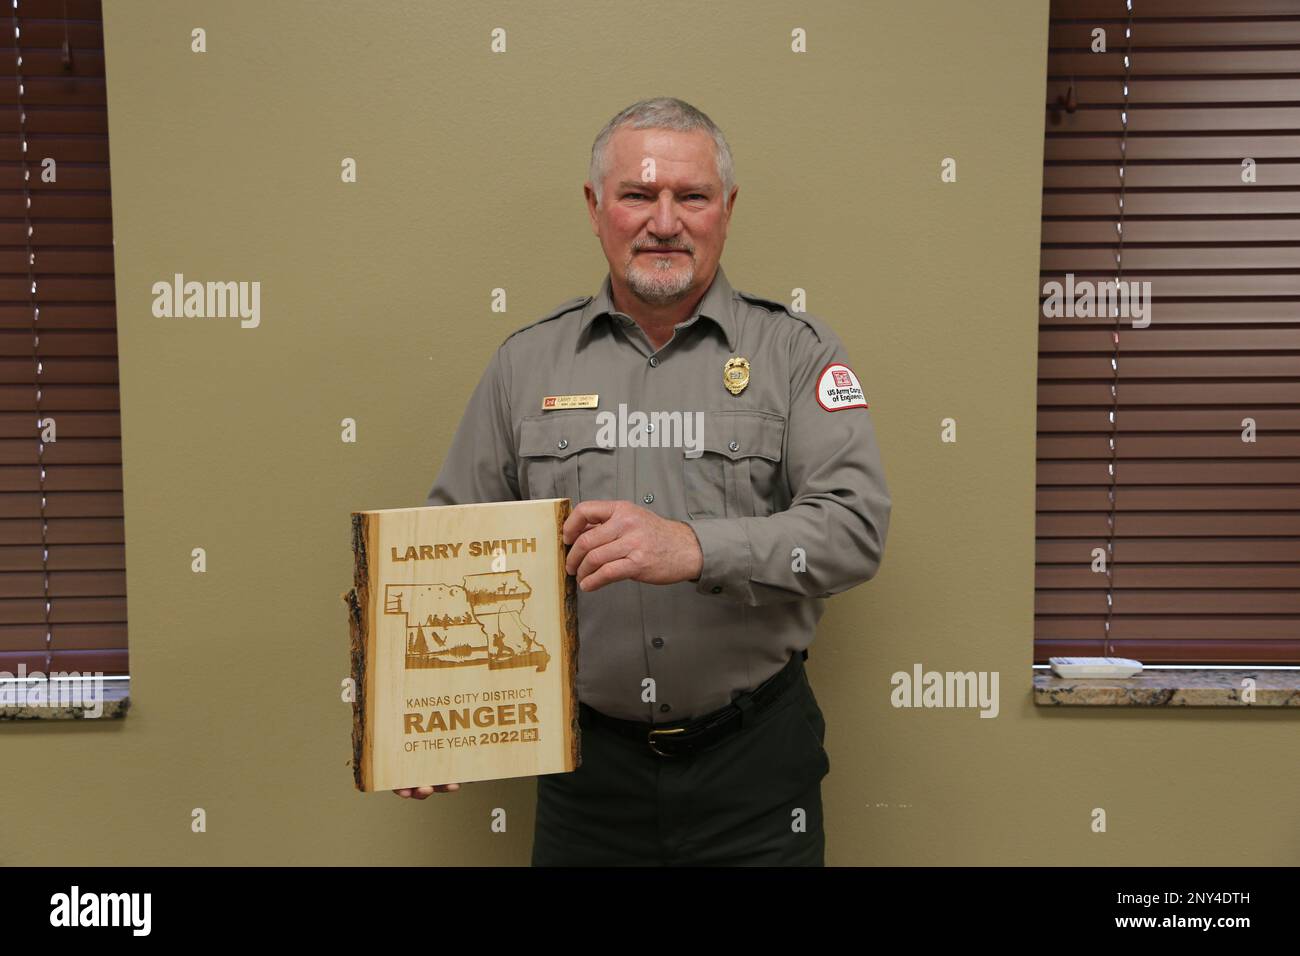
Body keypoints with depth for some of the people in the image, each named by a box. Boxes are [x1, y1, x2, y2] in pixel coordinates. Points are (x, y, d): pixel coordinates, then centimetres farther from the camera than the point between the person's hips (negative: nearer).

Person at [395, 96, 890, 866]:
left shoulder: (797, 351, -2)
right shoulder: (526, 362, 4)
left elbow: (856, 526, -13)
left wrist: (696, 548, -27)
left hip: (755, 762, -1)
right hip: (587, 763, 2)